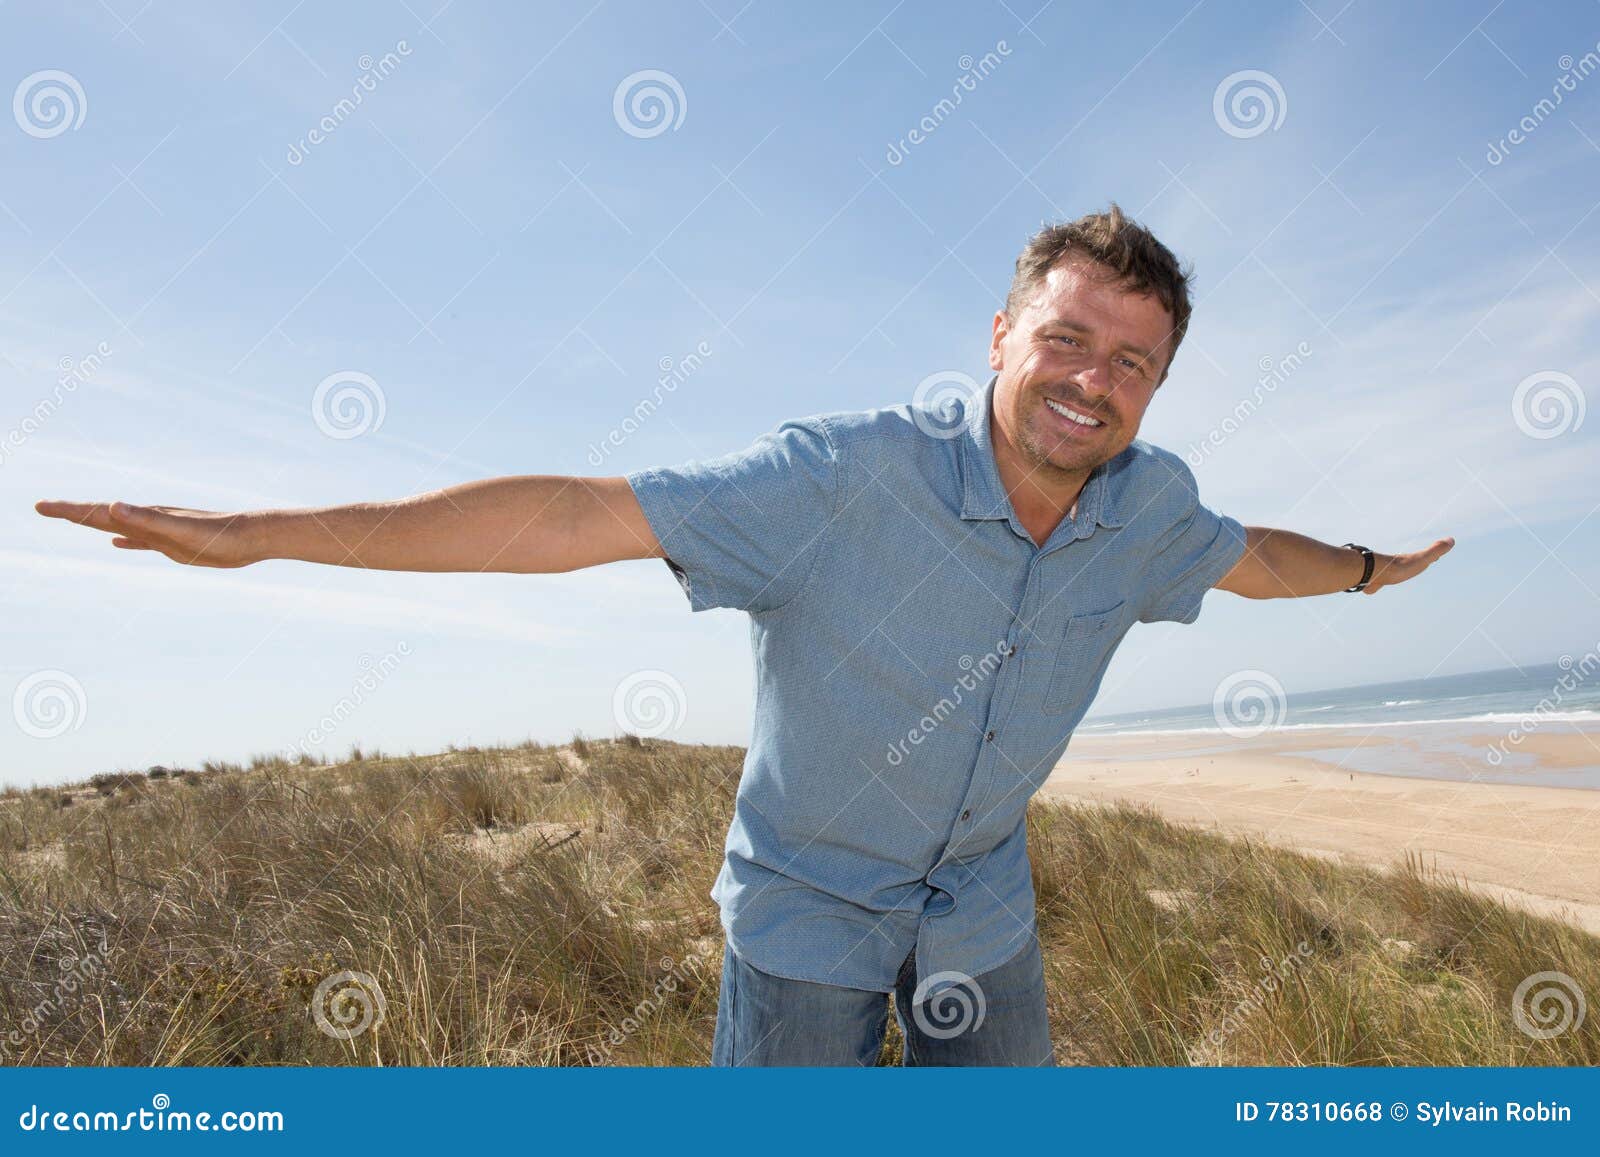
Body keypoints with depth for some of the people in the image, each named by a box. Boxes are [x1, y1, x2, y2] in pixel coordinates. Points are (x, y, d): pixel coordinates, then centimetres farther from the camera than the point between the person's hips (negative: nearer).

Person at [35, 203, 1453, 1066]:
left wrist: (1367, 567, 33)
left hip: (981, 913, 5)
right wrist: (267, 531, -32)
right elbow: (584, 514, -31)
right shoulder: (853, 471, -29)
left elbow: (1244, 556, 14)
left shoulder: (1149, 502, -10)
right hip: (806, 903, -5)